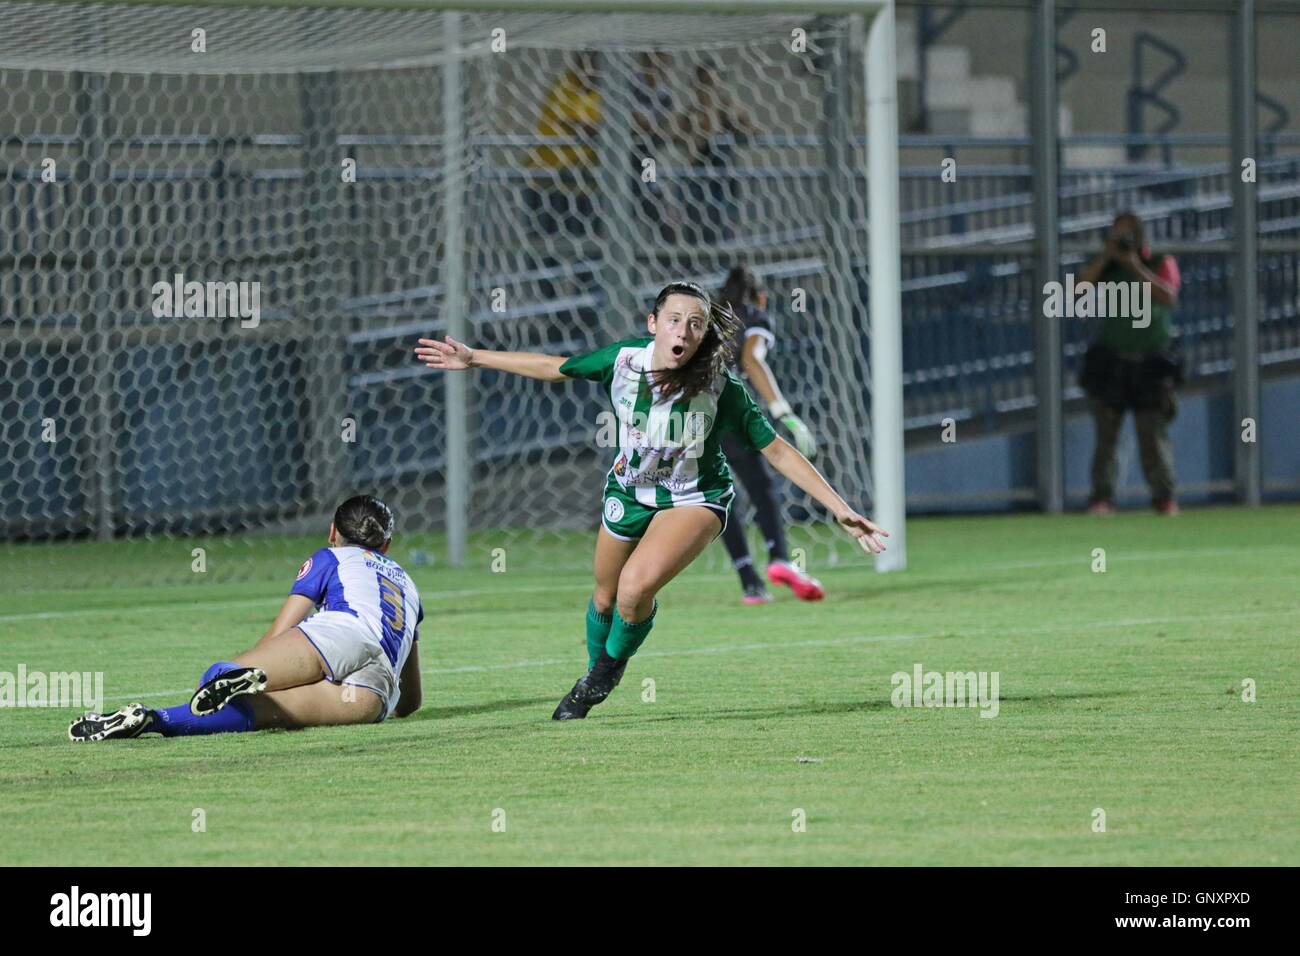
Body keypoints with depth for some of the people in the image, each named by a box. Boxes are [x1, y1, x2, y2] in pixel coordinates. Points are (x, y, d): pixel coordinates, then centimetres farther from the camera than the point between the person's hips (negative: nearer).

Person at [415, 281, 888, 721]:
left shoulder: (720, 386, -27)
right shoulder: (624, 359, -19)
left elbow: (777, 450, -19)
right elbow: (554, 368, -1)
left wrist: (840, 509, -22)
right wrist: (474, 358, 6)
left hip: (694, 501, -4)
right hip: (628, 493, 4)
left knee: (636, 587, -26)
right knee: (605, 599, 19)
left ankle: (612, 664, 6)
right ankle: (593, 680, 50)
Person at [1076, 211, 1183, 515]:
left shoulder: (1162, 264, 5)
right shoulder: (1106, 264, 10)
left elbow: (1169, 297, -13)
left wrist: (1135, 266, -16)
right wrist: (1105, 256, -13)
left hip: (1151, 362, -1)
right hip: (1109, 362, 1)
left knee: (1154, 432, -5)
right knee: (1106, 432, -5)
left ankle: (1165, 496, 0)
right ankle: (1101, 497, -6)